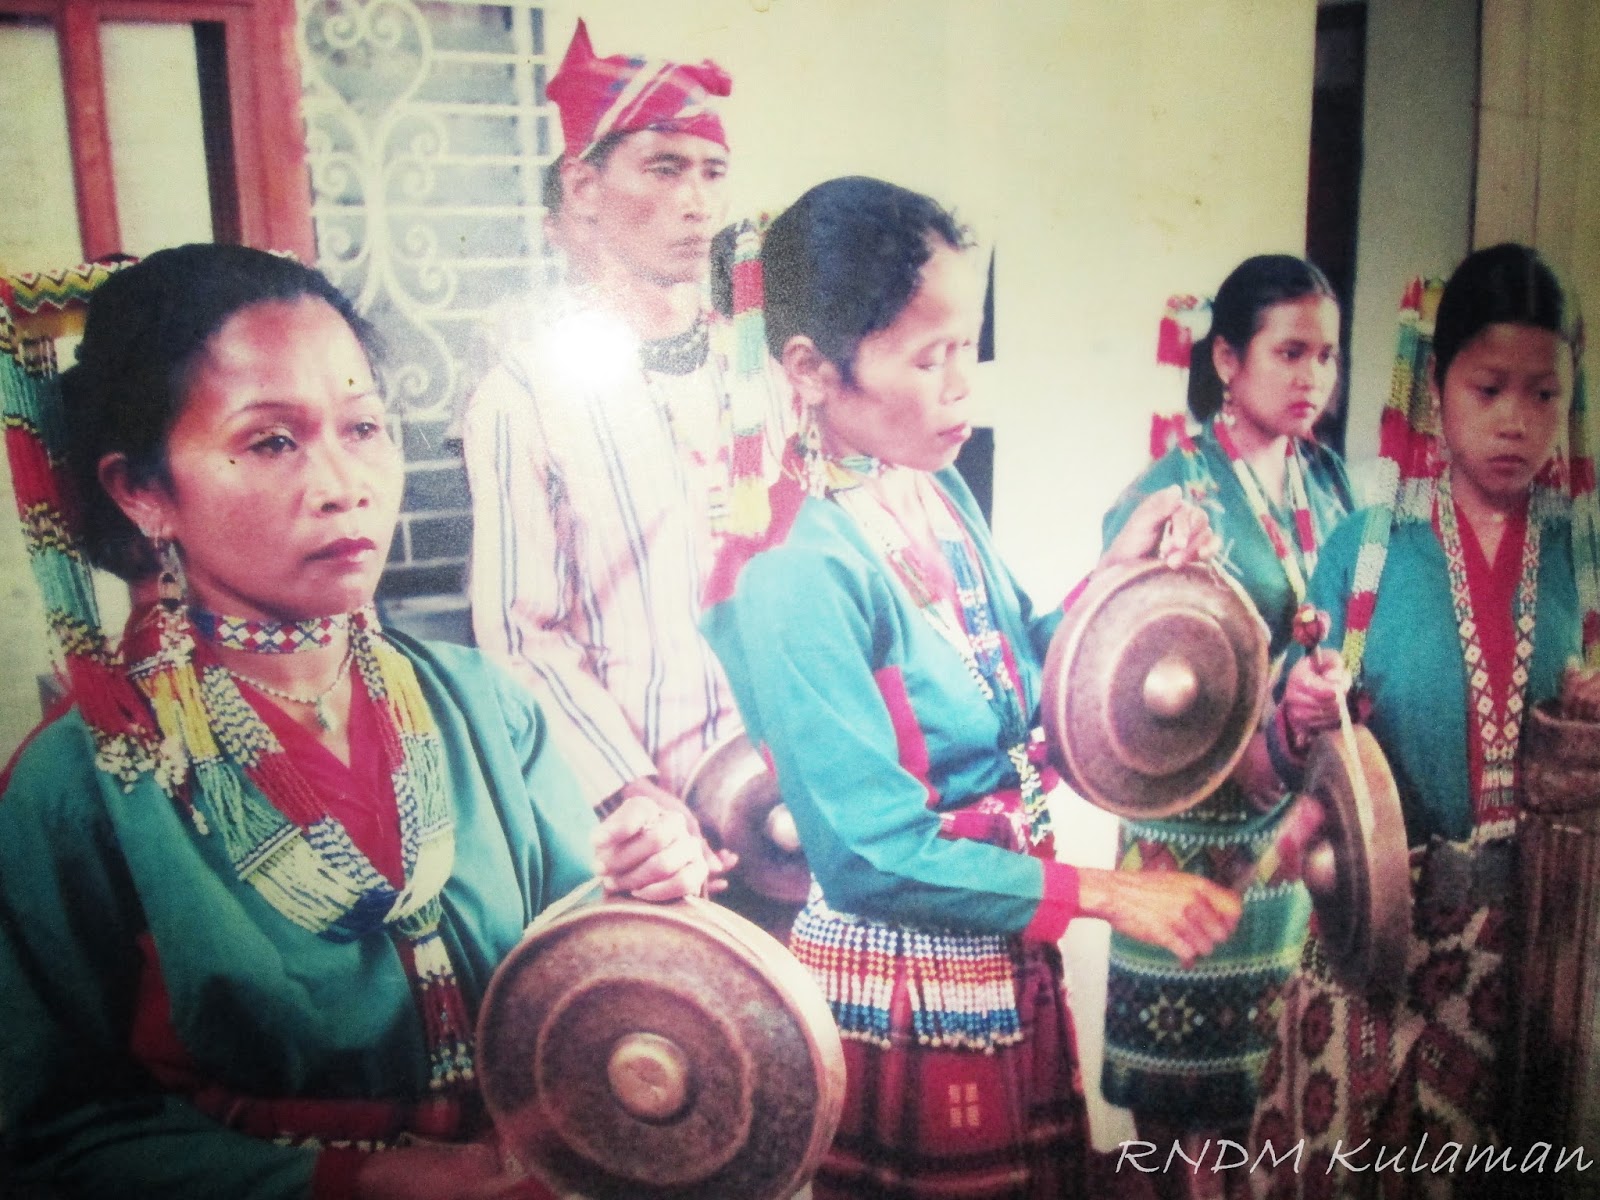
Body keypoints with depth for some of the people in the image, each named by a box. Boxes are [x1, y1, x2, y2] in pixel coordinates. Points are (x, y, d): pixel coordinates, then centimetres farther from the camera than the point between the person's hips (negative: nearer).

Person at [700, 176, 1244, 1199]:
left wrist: (1115, 576, -6)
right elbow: (873, 854, -23)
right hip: (905, 988, -7)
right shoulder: (798, 572, -25)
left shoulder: (938, 487, -2)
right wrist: (1109, 895, -19)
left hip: (1013, 954, 8)